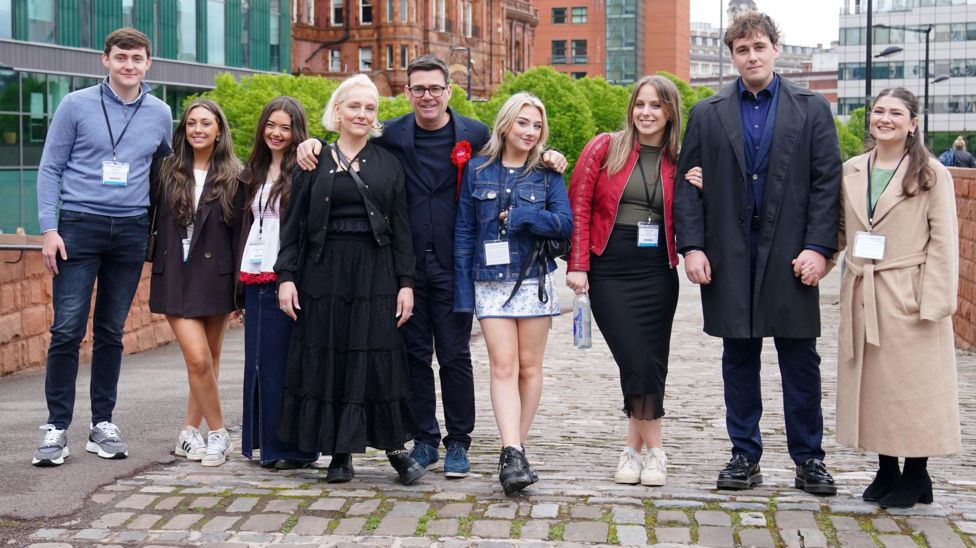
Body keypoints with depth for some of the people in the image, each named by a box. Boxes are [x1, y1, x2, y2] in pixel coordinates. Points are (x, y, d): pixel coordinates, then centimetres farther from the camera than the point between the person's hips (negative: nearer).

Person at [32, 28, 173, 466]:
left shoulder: (160, 114, 8)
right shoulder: (76, 105, -1)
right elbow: (50, 168, 0)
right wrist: (49, 228, -9)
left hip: (131, 232, 3)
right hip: (79, 226, -3)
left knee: (111, 333, 9)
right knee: (67, 330, -6)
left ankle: (102, 424, 17)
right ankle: (56, 427, 1)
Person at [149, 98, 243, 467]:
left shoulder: (232, 177, 3)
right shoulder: (168, 172, 7)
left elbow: (240, 232, 1)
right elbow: (156, 223, 9)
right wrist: (157, 270, 2)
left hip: (215, 277, 0)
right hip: (176, 277, 0)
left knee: (208, 360, 7)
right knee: (198, 358, -10)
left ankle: (190, 432, 20)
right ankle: (218, 434, 3)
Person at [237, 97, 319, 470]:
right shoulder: (255, 173, 18)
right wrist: (241, 278, 17)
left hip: (286, 278, -7)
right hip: (256, 278, 7)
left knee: (283, 361, -5)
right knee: (259, 359, 10)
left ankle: (293, 447, 2)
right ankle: (265, 442, 18)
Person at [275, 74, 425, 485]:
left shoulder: (388, 164, 9)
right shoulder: (315, 162, 6)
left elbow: (401, 228, 7)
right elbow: (294, 224, 5)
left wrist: (406, 282, 0)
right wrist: (286, 275, -4)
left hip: (375, 274, 0)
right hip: (324, 274, 0)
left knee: (378, 357, -1)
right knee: (327, 357, 2)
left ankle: (395, 447, 8)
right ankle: (340, 452, 10)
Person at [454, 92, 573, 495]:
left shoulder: (547, 174, 5)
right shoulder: (477, 171, 5)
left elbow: (565, 223, -3)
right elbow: (463, 232, 5)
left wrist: (522, 216, -15)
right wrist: (463, 291, 1)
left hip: (535, 280, 1)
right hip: (490, 281, -1)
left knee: (529, 366, 4)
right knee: (503, 366, -10)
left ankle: (515, 449, 14)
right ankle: (512, 454, -17)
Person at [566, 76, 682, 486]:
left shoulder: (679, 163, 9)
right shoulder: (604, 148, 3)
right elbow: (579, 206, 1)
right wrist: (578, 265, -6)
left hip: (657, 274, 2)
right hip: (609, 272, -2)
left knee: (651, 365, 2)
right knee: (638, 362, -9)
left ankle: (634, 448, 18)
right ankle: (654, 450, 6)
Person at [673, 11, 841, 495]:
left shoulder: (812, 110, 6)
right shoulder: (707, 114, 9)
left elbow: (827, 182, 1)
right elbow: (688, 183, 6)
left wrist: (819, 247, -8)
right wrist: (691, 246, -5)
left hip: (790, 255, -1)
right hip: (729, 256, 1)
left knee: (801, 360, 3)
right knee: (738, 359, 8)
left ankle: (809, 459, 13)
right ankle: (744, 456, 17)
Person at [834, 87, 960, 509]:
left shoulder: (931, 174, -4)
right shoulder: (851, 172, 9)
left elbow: (944, 241, -7)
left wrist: (934, 300, -14)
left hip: (909, 298, -5)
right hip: (862, 296, 5)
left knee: (912, 383, 1)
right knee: (870, 380, 10)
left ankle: (916, 475, 13)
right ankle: (886, 470, 22)